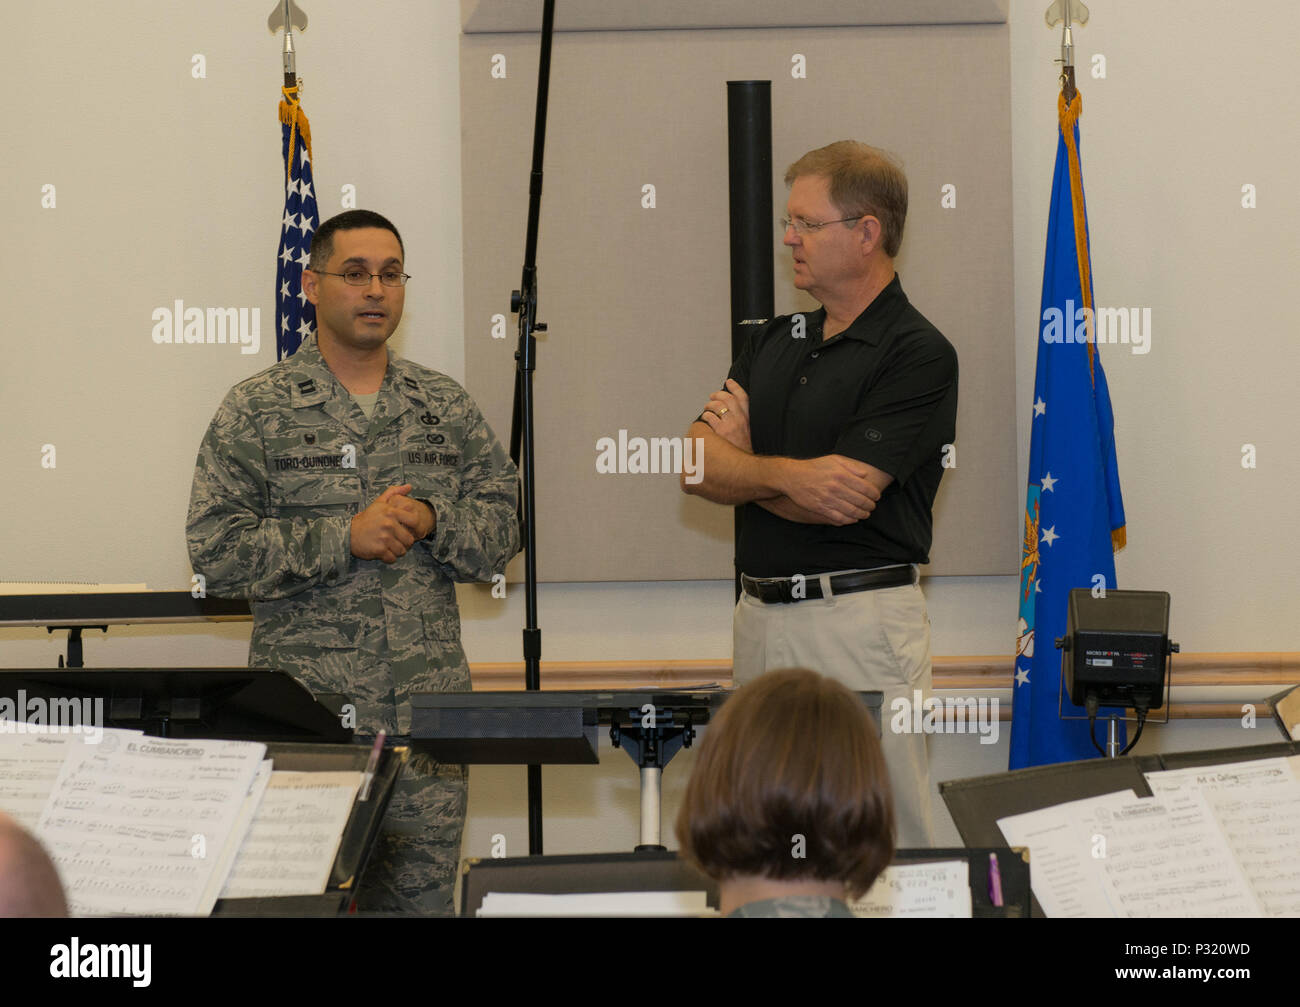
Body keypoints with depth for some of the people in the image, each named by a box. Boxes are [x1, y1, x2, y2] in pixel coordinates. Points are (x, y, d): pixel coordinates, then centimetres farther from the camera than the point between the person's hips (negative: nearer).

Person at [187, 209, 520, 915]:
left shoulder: (447, 408, 14)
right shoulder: (256, 412, 2)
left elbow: (504, 527, 12)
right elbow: (217, 551, -6)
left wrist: (430, 520, -9)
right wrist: (345, 538, -14)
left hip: (430, 715, 3)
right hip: (307, 707, -3)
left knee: (424, 897, 4)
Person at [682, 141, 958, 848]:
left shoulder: (918, 355, -8)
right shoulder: (776, 341, 15)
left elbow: (843, 499, -16)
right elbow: (696, 468, 5)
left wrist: (736, 458, 0)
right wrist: (785, 474, -14)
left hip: (862, 620, -7)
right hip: (761, 618, 7)